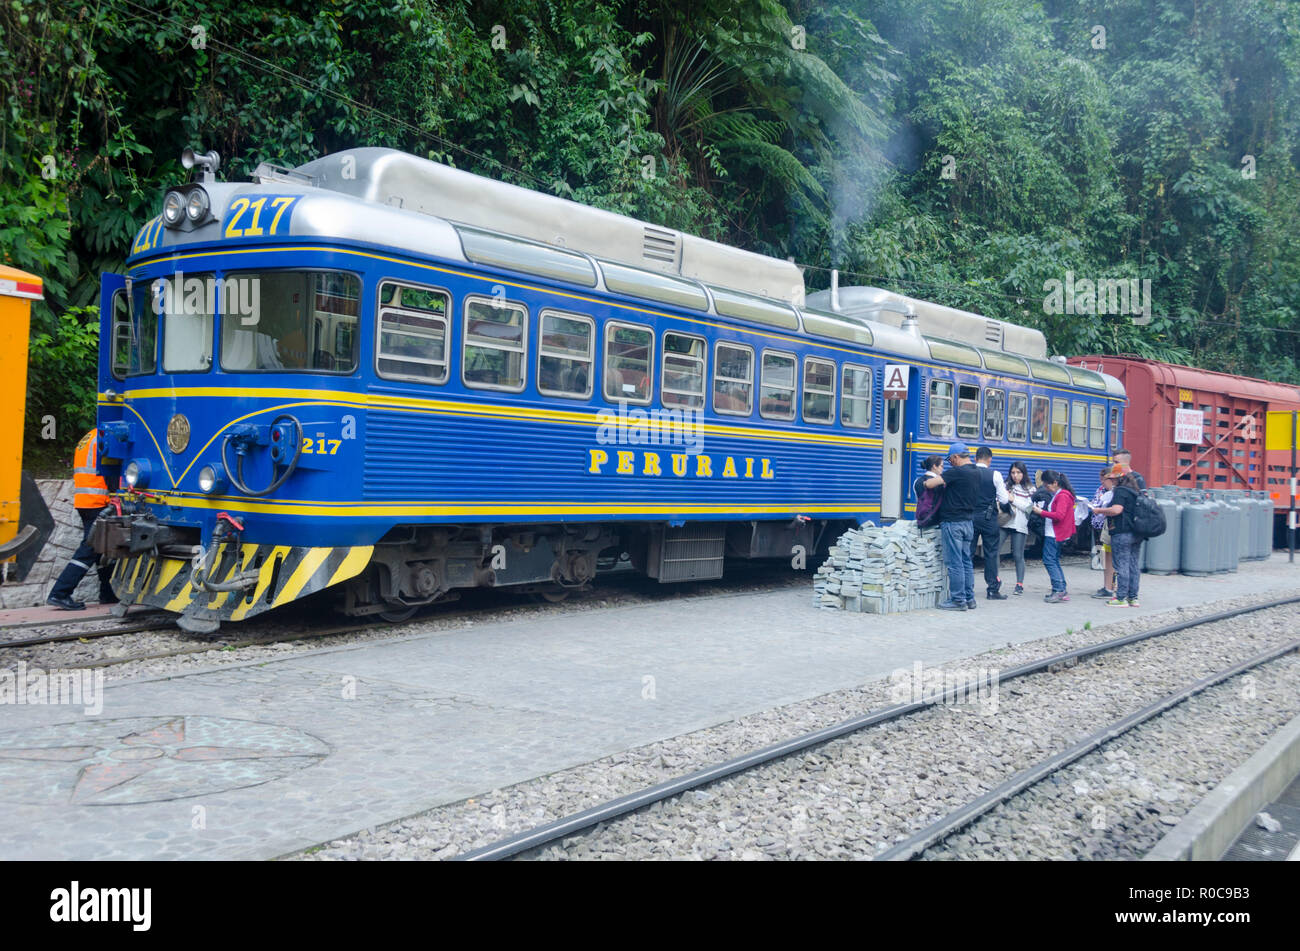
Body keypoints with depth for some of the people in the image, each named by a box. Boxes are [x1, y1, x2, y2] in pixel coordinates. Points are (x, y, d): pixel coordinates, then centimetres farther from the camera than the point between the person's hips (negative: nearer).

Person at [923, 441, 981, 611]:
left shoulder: (956, 472, -15)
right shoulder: (975, 473, 12)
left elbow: (930, 484, -19)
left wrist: (926, 481, 3)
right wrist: (945, 485, 20)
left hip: (953, 522, -9)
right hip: (969, 522, 9)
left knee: (955, 563, -4)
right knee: (966, 562, 13)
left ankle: (958, 600, -3)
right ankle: (969, 599, 16)